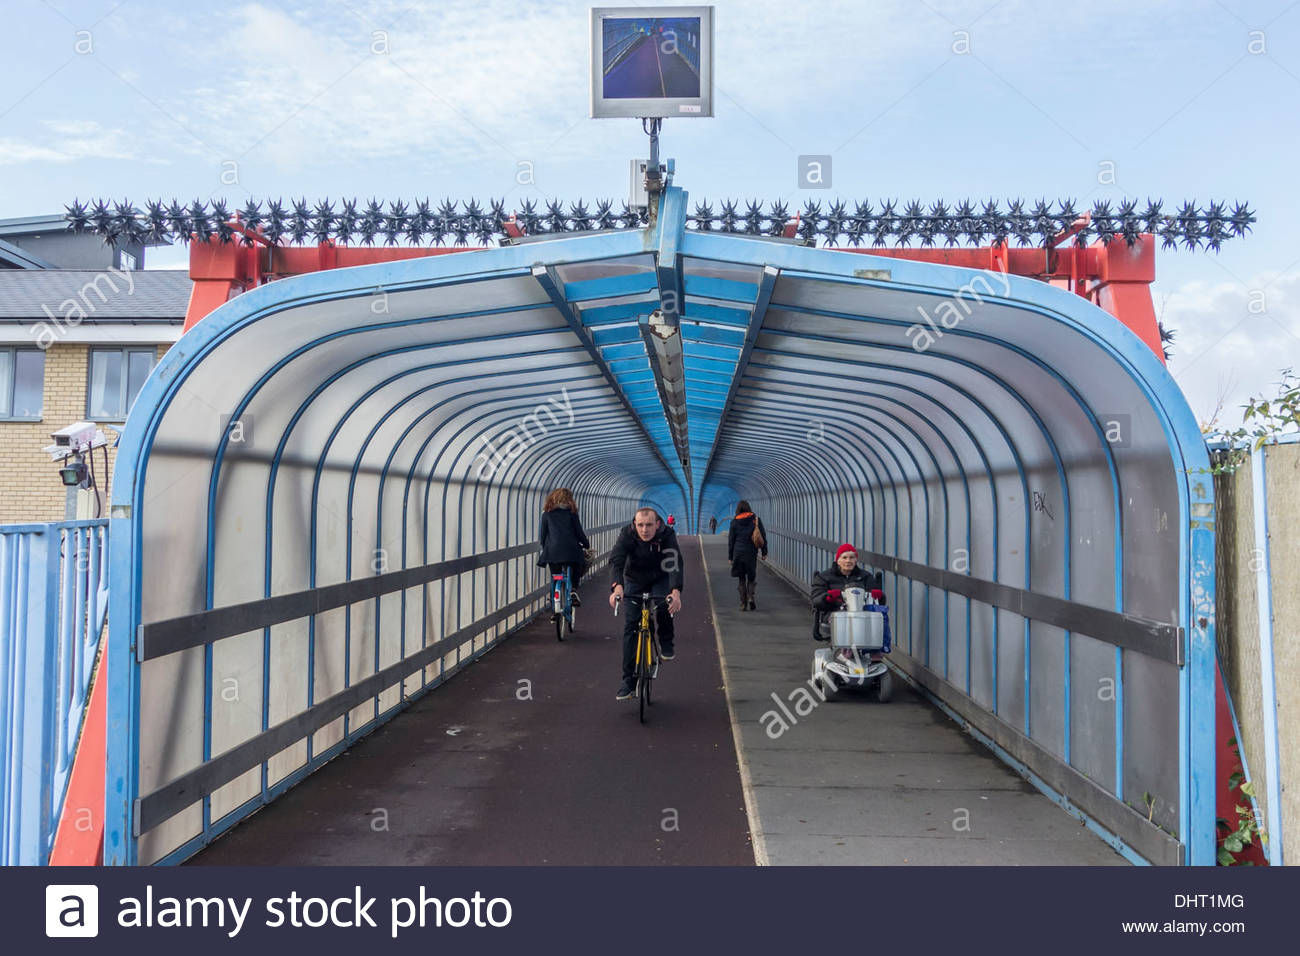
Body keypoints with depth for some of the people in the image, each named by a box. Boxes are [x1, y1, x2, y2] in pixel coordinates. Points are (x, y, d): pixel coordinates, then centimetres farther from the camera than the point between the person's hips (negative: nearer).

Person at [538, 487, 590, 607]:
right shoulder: (571, 512, 4)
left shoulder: (547, 513, 7)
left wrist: (544, 548, 24)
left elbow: (543, 533, 10)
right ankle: (574, 589, -7)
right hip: (571, 550, -1)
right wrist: (586, 544, 19)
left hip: (552, 551, 1)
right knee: (575, 573, 21)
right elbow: (579, 532, 4)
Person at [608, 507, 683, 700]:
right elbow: (616, 560, -38)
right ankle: (629, 680, -2)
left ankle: (666, 643, -1)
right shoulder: (627, 534, -26)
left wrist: (676, 591, -57)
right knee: (630, 627, -7)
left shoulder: (667, 535, -27)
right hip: (634, 581, 1)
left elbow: (674, 564, -39)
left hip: (660, 580, -1)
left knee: (664, 604, -31)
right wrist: (617, 586, -57)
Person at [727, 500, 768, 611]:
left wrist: (730, 557, 8)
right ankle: (750, 597, -10)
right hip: (751, 553, 0)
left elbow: (731, 540, 2)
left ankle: (743, 604, 6)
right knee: (751, 578, 13)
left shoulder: (734, 522, -1)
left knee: (741, 579, 9)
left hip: (738, 553, 0)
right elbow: (763, 536, 0)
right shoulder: (756, 519, 0)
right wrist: (764, 552, 5)